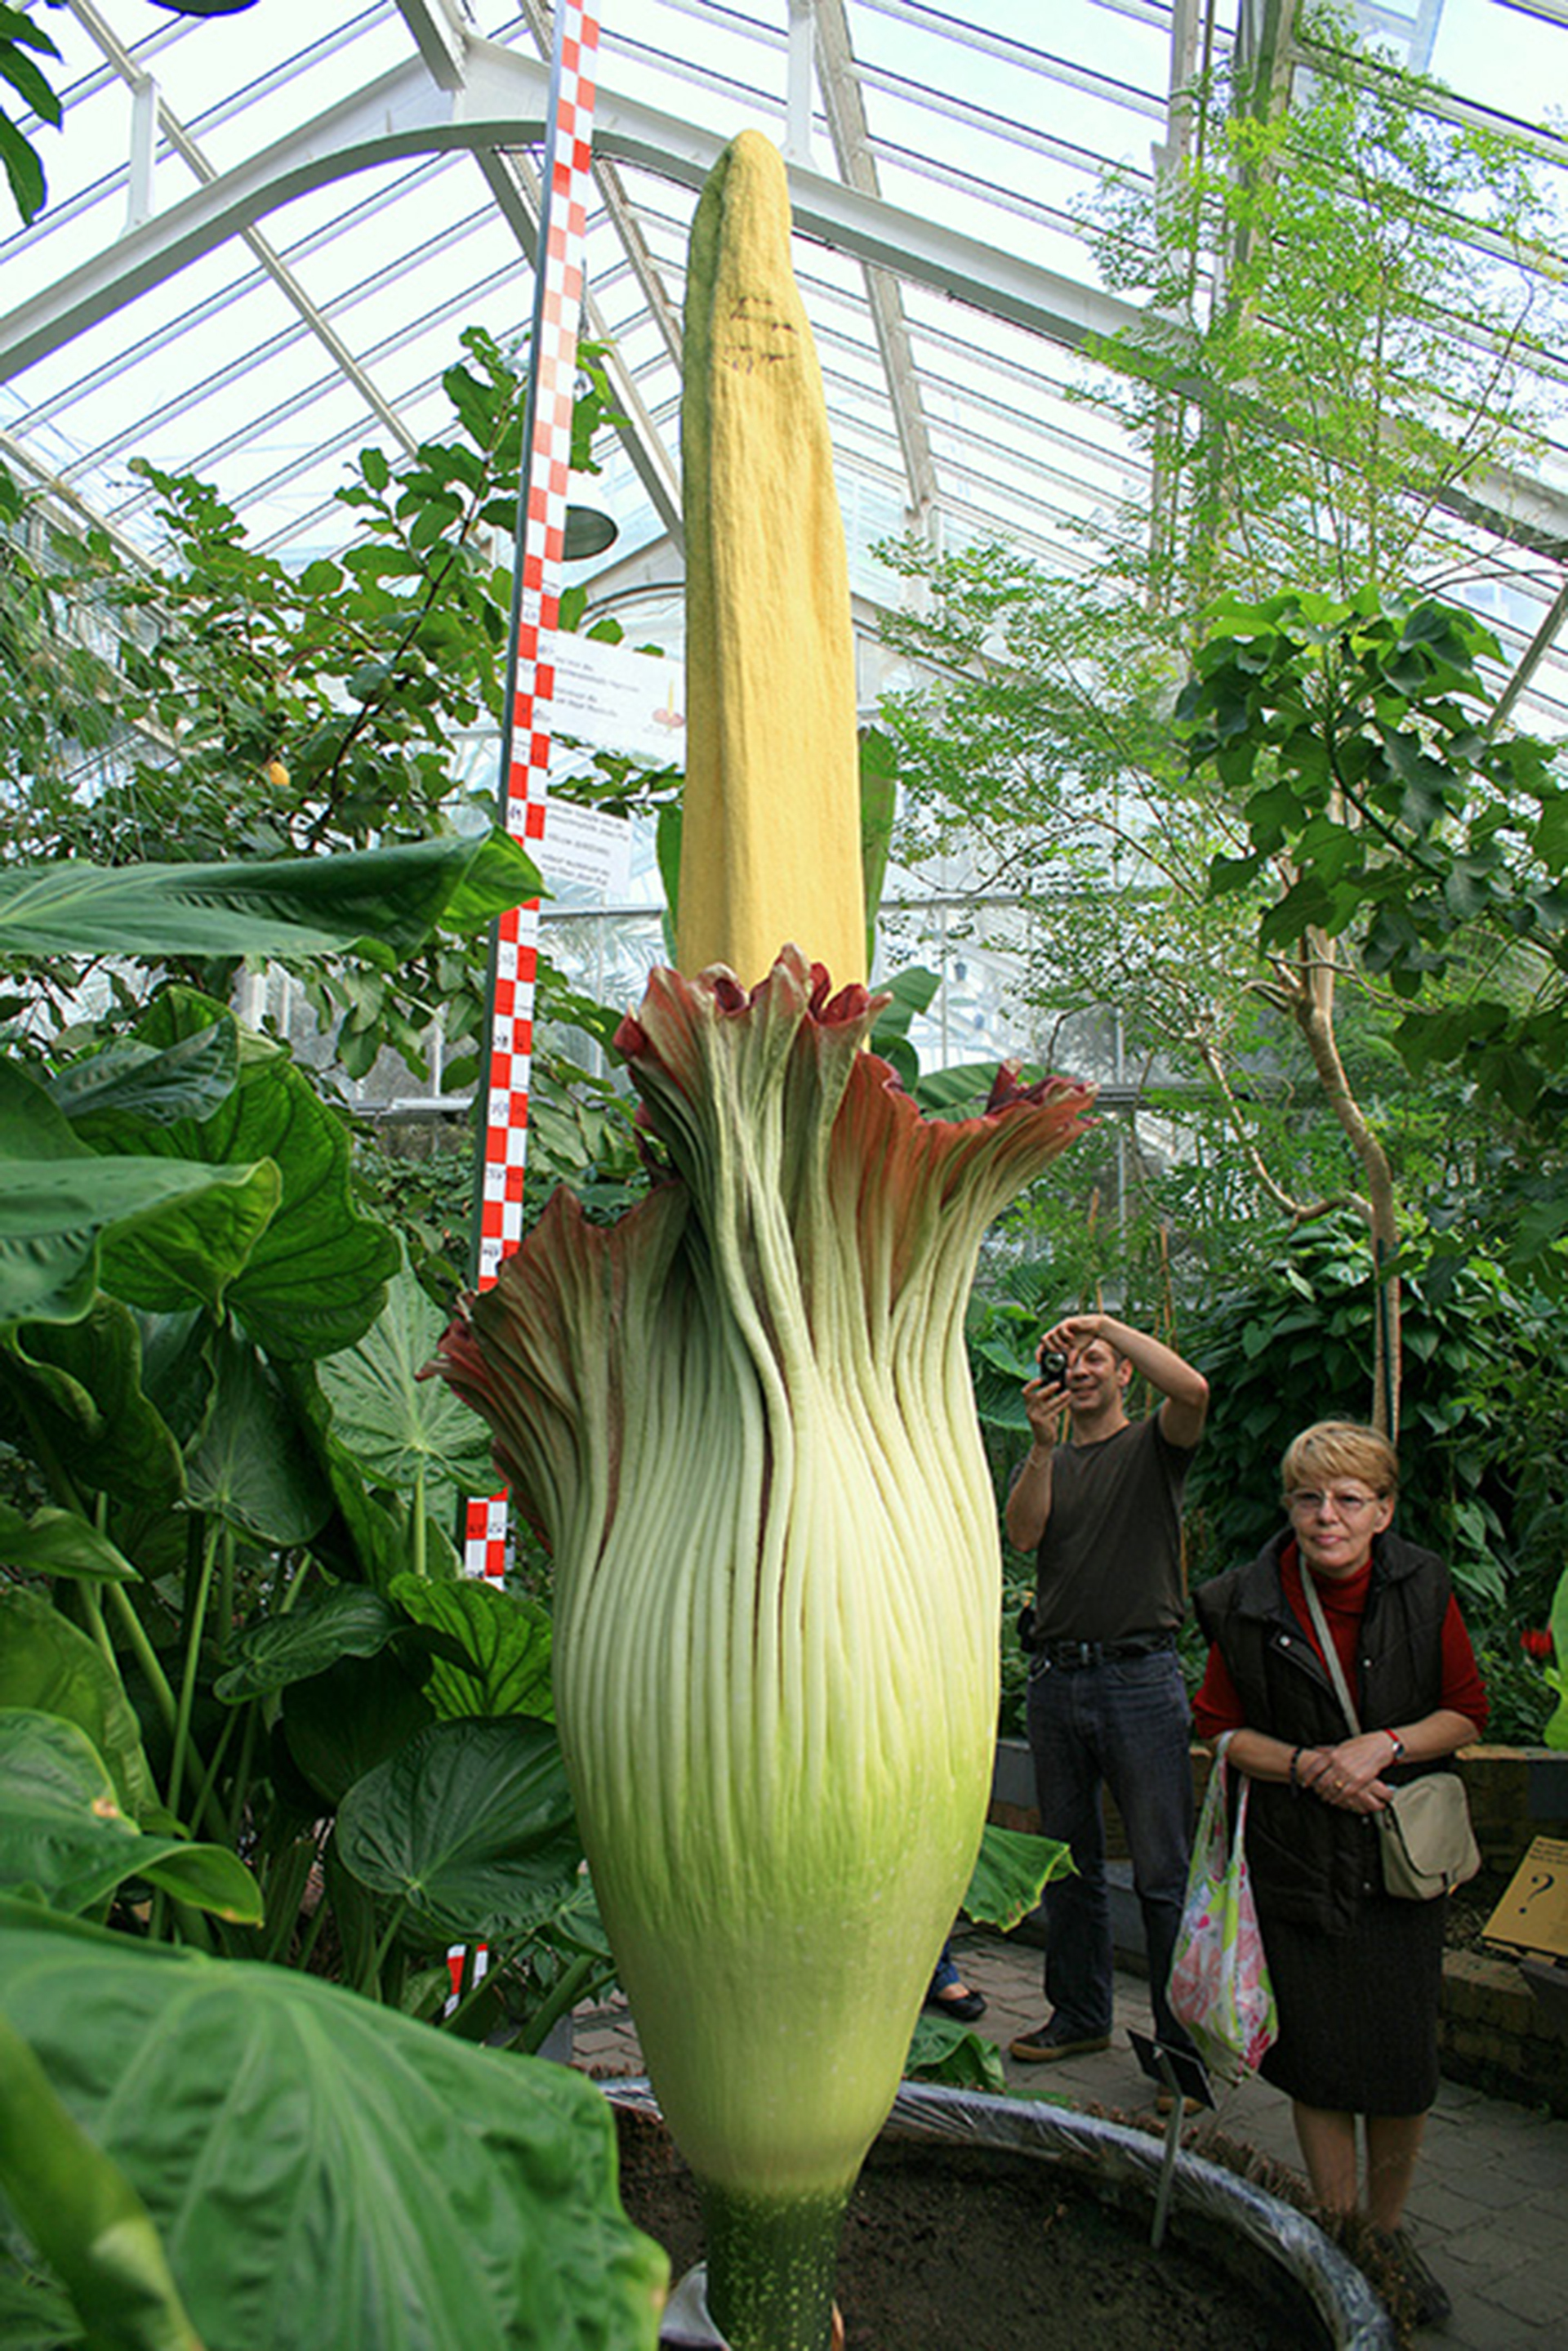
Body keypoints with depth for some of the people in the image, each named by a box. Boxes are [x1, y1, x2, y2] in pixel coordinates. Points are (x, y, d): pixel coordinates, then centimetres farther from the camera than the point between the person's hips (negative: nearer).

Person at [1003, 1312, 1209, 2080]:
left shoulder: (1152, 1446, 5)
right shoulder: (1050, 1463, 16)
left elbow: (1192, 1390, -17)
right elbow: (1024, 1534, -3)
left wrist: (1106, 1323, -17)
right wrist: (1042, 1443, -15)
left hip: (1140, 1677, -4)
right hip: (1055, 1679, 5)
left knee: (1164, 1873, -1)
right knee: (1069, 1864, 15)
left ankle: (1183, 2042, 10)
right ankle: (1079, 2015, 28)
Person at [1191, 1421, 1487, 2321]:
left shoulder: (1424, 1592, -7)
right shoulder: (1246, 1606, -9)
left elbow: (1467, 1713, 2)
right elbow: (1220, 1729, 0)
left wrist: (1384, 1746, -15)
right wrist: (1308, 1765, -15)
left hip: (1398, 1854, 1)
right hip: (1295, 1863, -1)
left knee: (1406, 2070, 7)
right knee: (1320, 2062, 7)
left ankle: (1391, 2231, 33)